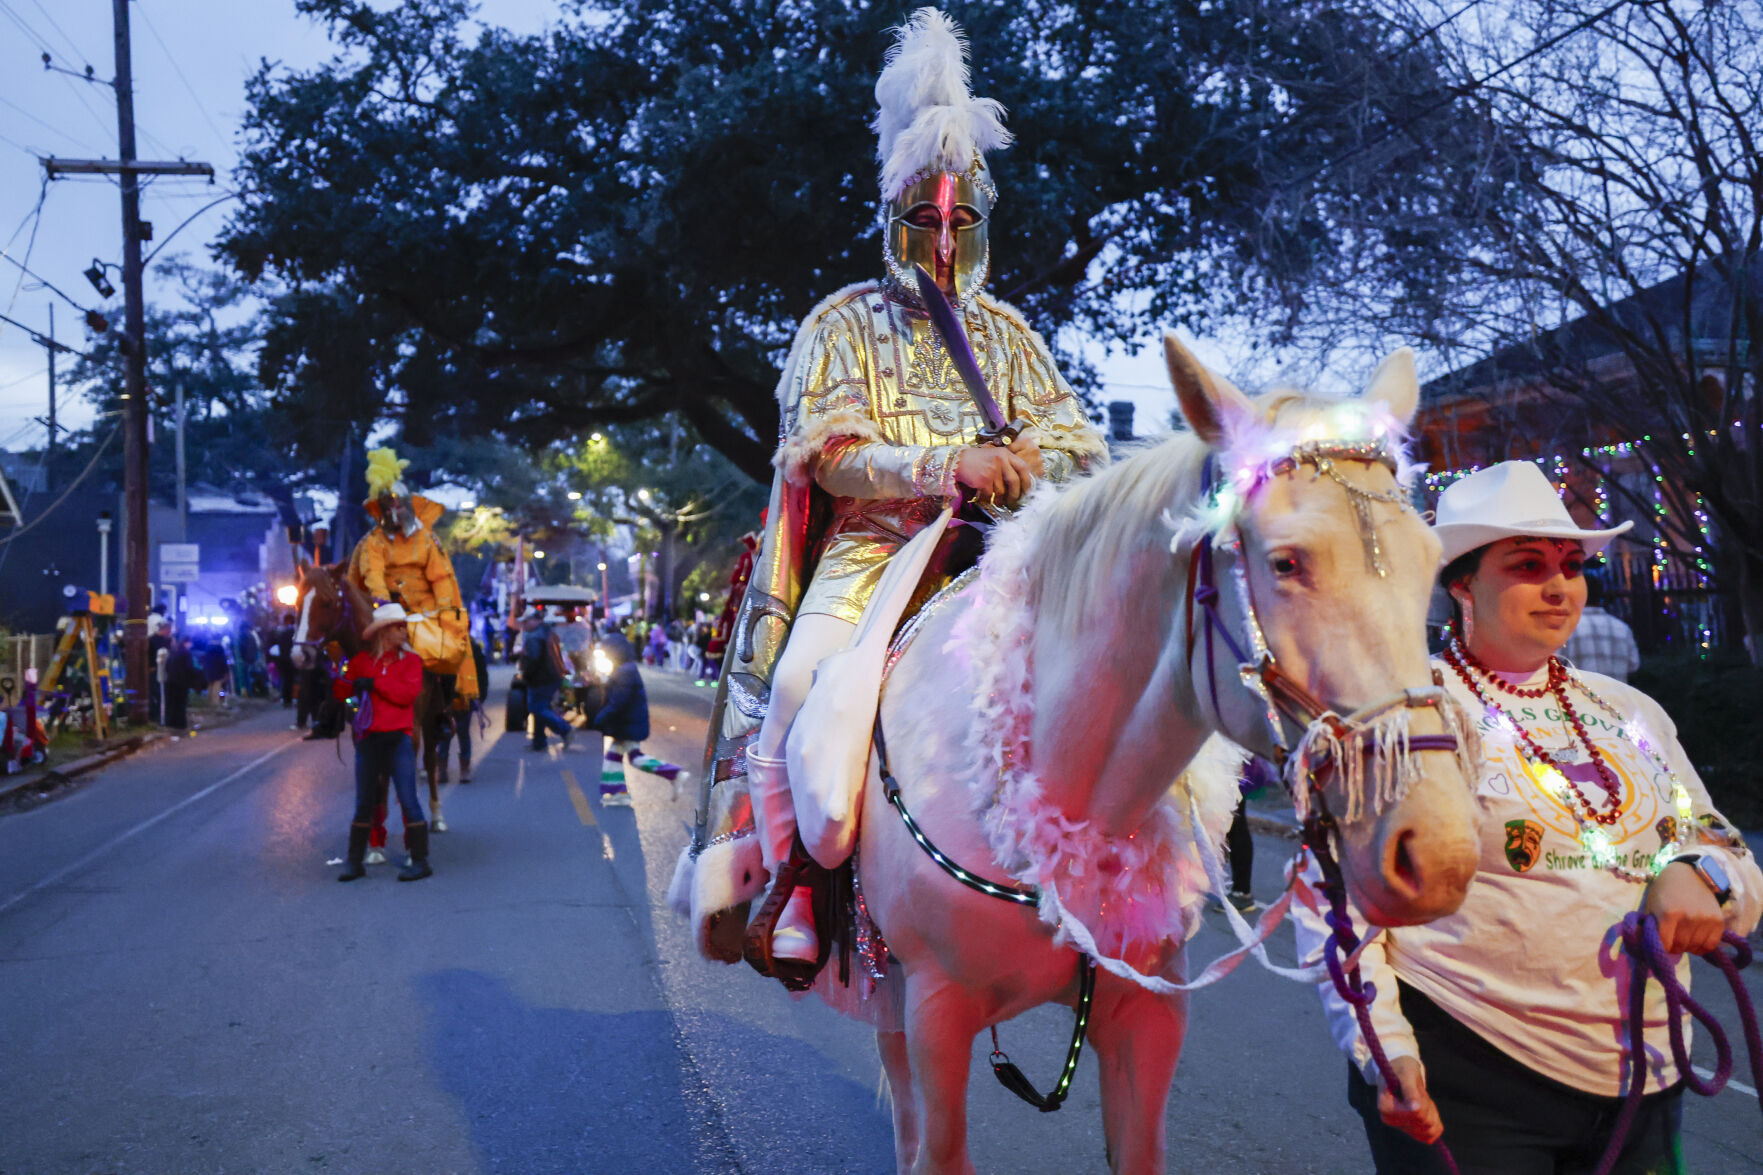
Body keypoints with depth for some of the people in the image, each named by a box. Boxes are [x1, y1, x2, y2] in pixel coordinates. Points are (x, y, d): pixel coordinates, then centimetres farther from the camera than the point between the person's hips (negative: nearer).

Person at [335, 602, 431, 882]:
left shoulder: (410, 660, 2)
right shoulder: (361, 661, 9)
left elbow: (409, 692, -14)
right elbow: (343, 691, 6)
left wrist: (373, 683, -16)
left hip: (398, 738, -3)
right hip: (368, 740, 3)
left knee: (408, 799, -4)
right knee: (364, 803, 10)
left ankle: (420, 861, 2)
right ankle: (355, 861, 20)